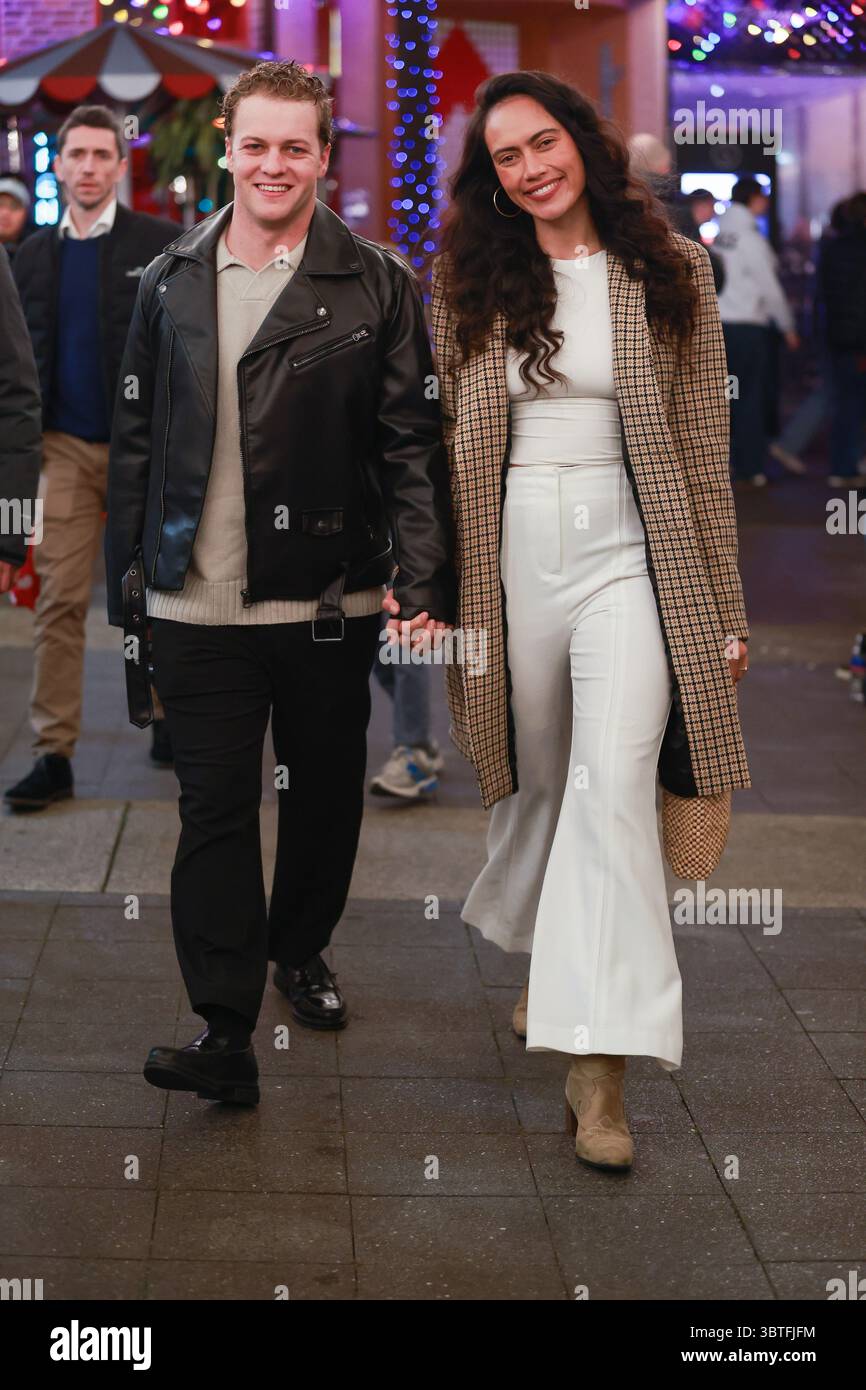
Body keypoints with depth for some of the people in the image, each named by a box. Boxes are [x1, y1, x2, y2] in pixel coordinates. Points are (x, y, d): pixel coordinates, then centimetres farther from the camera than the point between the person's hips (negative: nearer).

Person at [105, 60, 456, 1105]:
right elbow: (137, 440, 11)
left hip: (330, 599, 0)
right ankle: (226, 1030, 0)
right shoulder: (171, 283, 7)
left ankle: (300, 950, 38)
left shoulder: (377, 287, -1)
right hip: (198, 604, 1)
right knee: (214, 808, -2)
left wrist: (424, 583, -11)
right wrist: (123, 578, 8)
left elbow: (413, 444, -3)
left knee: (324, 793, 14)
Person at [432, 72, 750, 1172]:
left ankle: (598, 1063, -17)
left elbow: (702, 445, 3)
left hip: (629, 552, -2)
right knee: (536, 779, 12)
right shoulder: (470, 284, 7)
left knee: (614, 781, -15)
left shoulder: (669, 272, 2)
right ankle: (548, 964, 37)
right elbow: (440, 440, 10)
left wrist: (722, 612, 2)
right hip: (509, 552, 3)